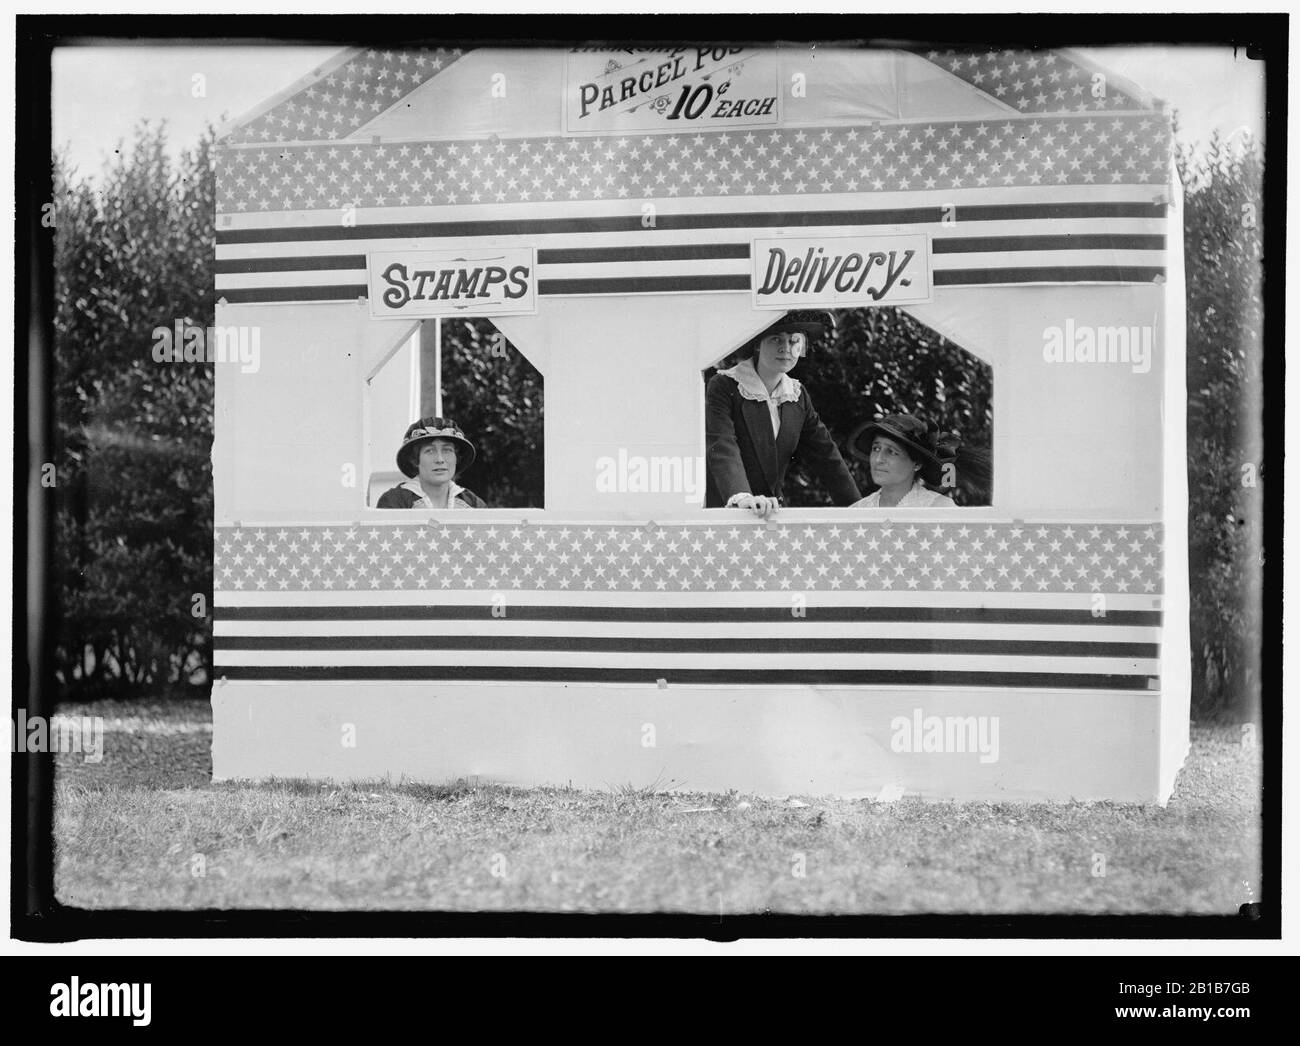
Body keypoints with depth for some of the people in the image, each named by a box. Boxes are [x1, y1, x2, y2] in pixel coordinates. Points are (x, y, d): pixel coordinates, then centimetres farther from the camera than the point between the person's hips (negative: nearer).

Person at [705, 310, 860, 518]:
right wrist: (741, 497, -37)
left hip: (773, 512, 4)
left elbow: (825, 455, 11)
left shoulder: (798, 396, 10)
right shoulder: (723, 387, -7)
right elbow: (722, 448, -21)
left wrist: (857, 508, 3)